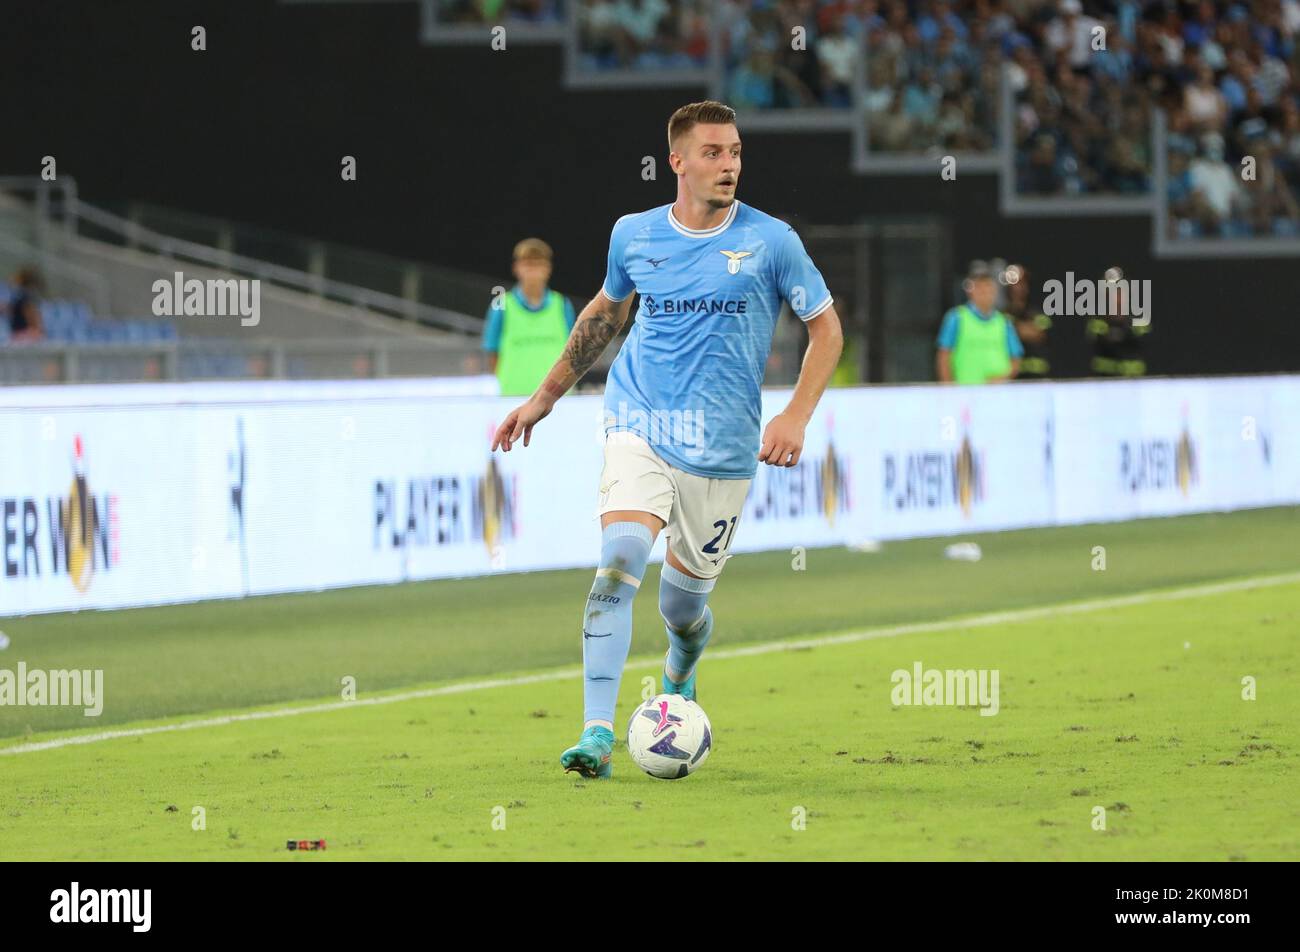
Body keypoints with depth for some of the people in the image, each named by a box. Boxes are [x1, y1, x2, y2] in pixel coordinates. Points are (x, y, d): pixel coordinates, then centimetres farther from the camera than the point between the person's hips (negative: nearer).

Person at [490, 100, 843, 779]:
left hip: (722, 448, 0)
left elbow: (825, 327, 5)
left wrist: (796, 416, -8)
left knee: (683, 606, 7)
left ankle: (680, 681, 45)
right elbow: (606, 310, 23)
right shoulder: (634, 235, 4)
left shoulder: (771, 240, -3)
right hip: (638, 425, 0)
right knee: (619, 558, -23)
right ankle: (598, 734, -25)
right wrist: (546, 396, 24)